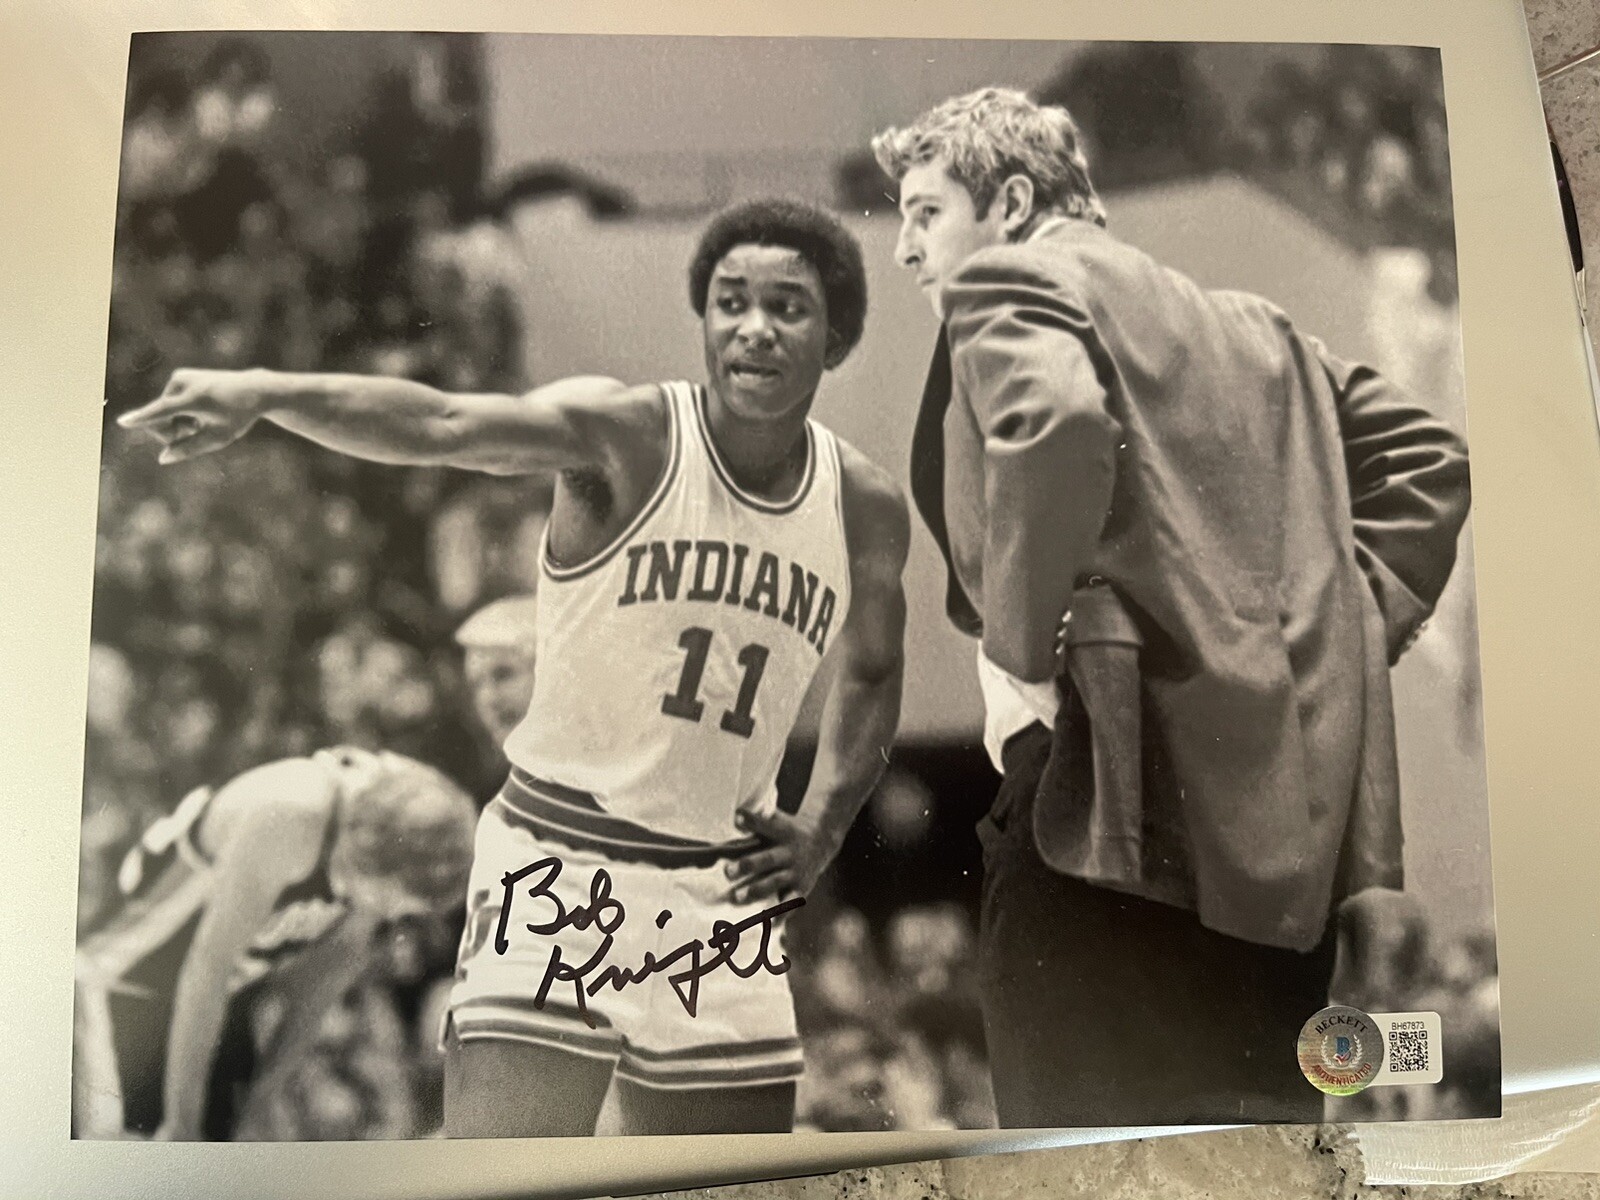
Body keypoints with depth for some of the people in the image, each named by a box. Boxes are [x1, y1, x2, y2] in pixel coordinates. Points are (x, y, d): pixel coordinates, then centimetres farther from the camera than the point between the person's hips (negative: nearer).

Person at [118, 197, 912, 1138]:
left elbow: (871, 673, 17)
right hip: (560, 866, -4)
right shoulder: (624, 433, -11)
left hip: (727, 890, 4)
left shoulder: (869, 509, 0)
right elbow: (442, 427, -29)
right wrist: (265, 393, -47)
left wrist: (823, 823, 4)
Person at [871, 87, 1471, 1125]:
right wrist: (1348, 629, 14)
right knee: (1259, 1109, 17)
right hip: (1287, 795, 9)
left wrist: (1019, 649, -14)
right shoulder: (1240, 320, 23)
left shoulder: (1005, 285, -1)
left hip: (1127, 788, -9)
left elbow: (1058, 426, -24)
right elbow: (1425, 451, 20)